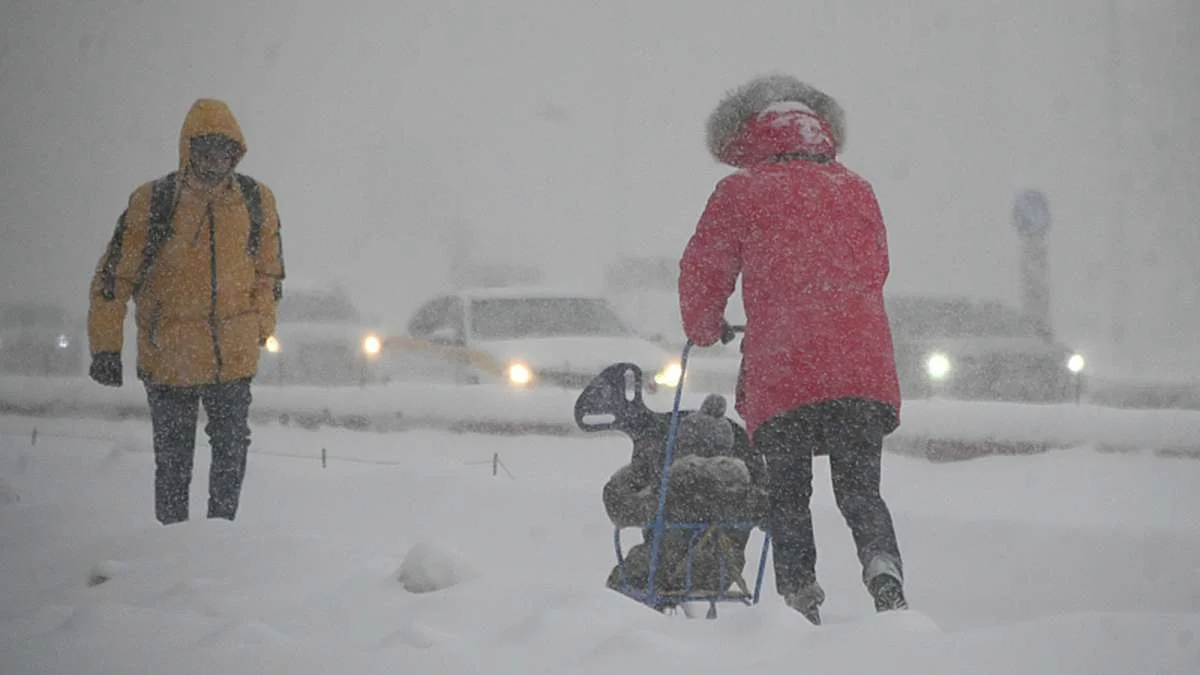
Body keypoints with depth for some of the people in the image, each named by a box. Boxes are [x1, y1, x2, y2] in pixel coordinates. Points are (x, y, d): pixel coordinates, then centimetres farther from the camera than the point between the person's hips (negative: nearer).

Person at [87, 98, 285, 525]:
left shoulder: (257, 202, -1)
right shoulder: (152, 203, -11)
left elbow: (269, 274, 15)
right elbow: (113, 278, -5)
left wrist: (259, 331, 16)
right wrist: (106, 348, -5)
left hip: (235, 359, 3)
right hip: (169, 360, -2)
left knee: (232, 451, 10)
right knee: (173, 462, 6)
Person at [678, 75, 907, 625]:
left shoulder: (740, 192, 5)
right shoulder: (857, 191, 16)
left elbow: (701, 271, 10)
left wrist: (705, 330, 30)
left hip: (781, 372, -3)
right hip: (862, 366, 3)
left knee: (788, 497, 8)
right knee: (860, 490, 7)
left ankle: (799, 595, -2)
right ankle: (882, 566, -18)